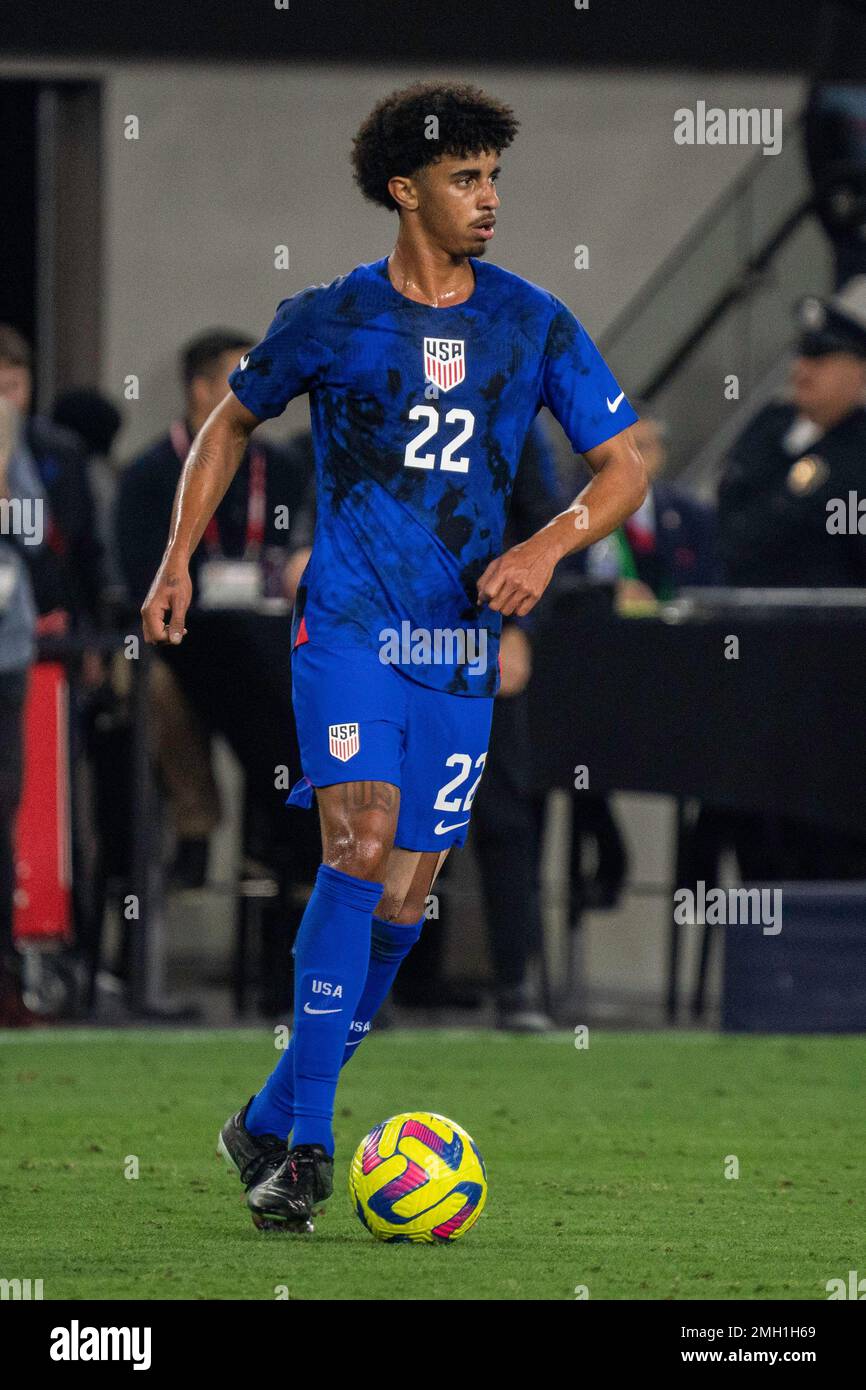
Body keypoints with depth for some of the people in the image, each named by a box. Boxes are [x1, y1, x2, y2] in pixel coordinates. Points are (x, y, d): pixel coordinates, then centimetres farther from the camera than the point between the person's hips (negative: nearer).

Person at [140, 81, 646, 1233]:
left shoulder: (535, 324, 5)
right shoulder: (331, 319, 1)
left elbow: (624, 470, 8)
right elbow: (233, 422, 17)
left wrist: (548, 545, -10)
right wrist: (179, 559, 10)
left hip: (463, 644, 3)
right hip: (347, 624, -3)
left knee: (402, 903, 2)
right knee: (360, 848, -21)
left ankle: (269, 1124, 18)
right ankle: (305, 1148, -20)